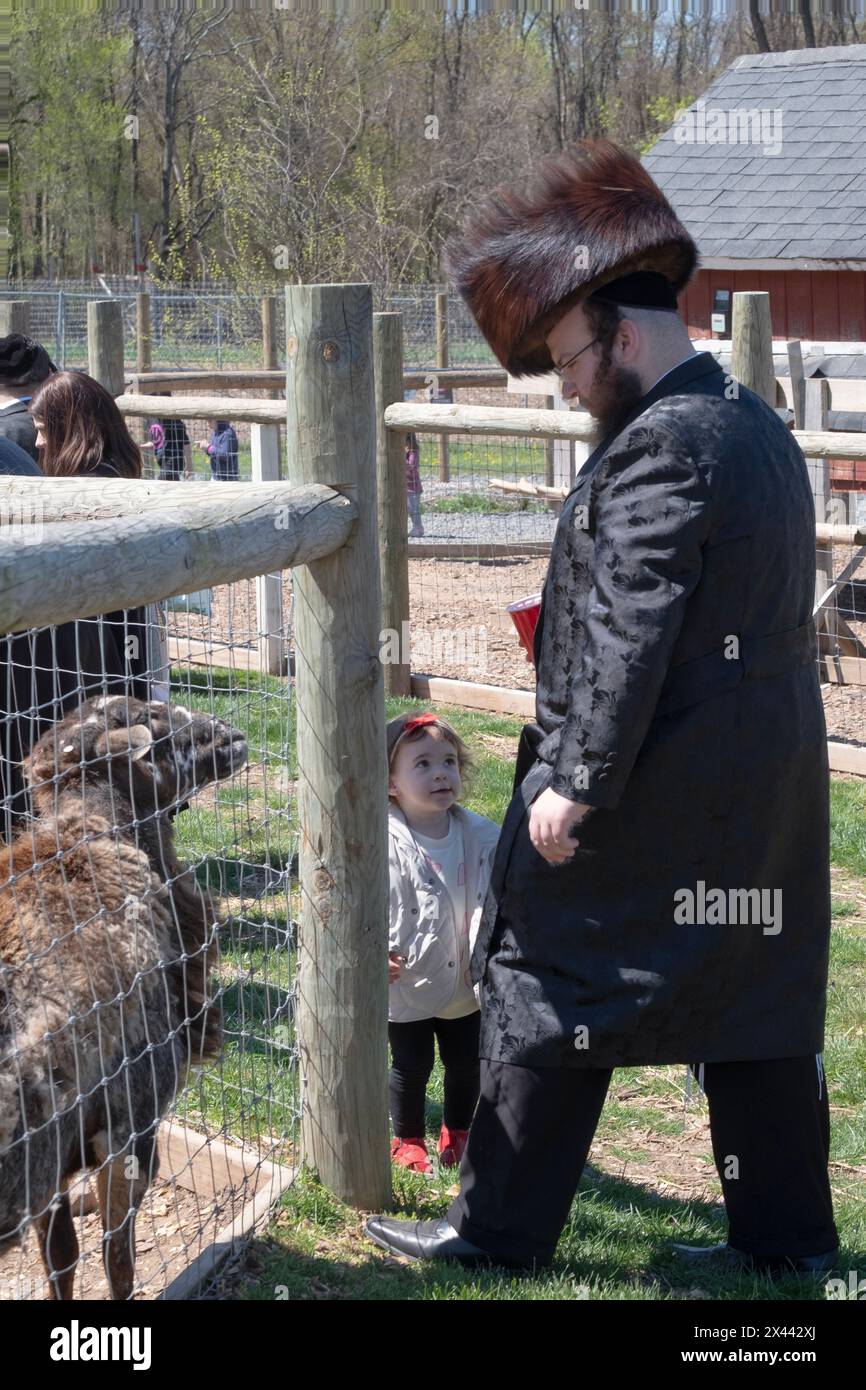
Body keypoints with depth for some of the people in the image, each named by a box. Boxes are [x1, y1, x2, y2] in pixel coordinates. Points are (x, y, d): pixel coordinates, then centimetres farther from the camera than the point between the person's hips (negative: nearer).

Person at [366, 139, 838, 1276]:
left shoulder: (658, 448, -18)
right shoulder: (757, 426, 12)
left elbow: (629, 638, -22)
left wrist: (576, 782, -19)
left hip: (653, 787, -9)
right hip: (768, 781, 9)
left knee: (550, 987, 4)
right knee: (754, 991, 14)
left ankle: (499, 1228, 14)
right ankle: (785, 1233, 22)